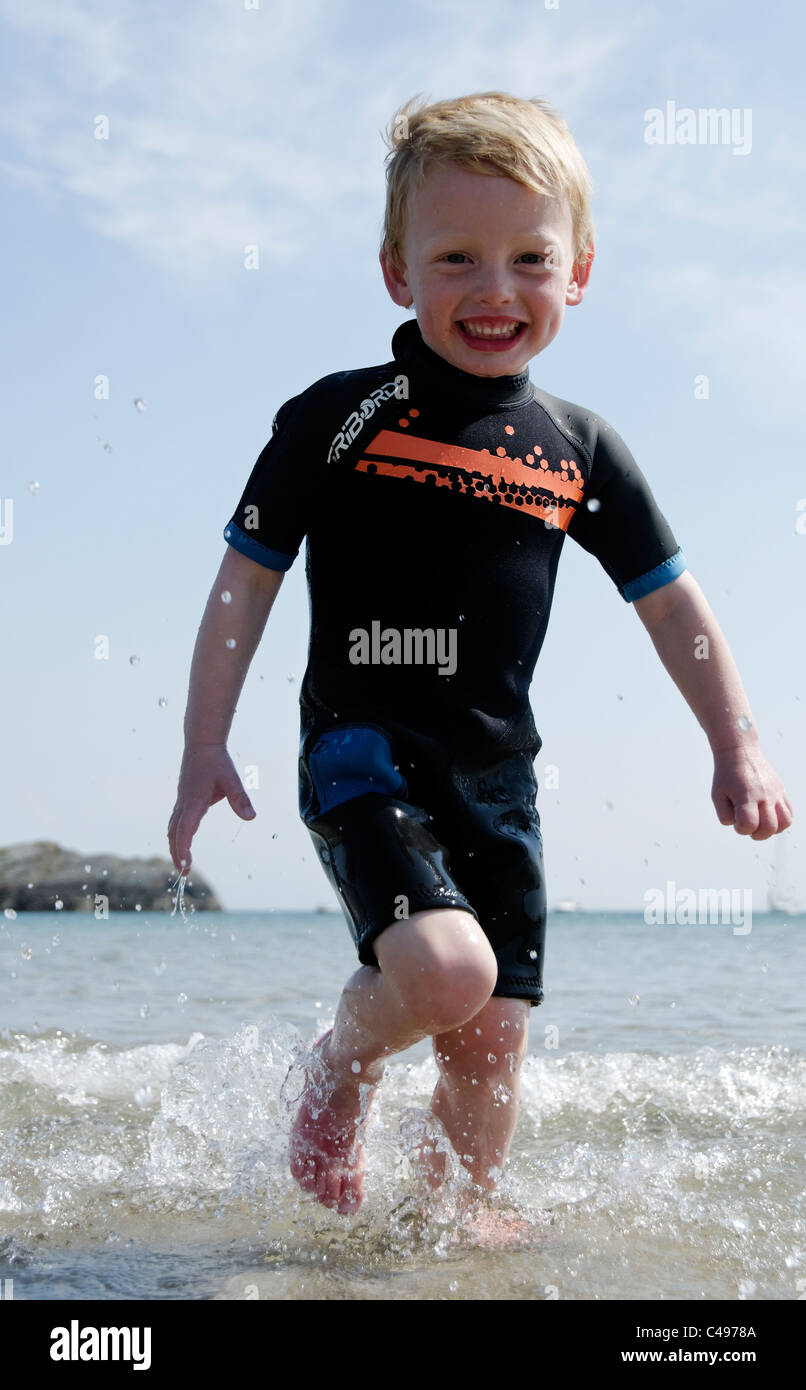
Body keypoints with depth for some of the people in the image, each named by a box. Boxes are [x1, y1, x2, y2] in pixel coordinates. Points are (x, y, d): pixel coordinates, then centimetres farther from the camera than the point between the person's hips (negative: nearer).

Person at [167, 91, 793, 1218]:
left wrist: (738, 747, 8)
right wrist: (204, 749, -2)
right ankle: (341, 1064, 9)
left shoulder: (578, 449, 7)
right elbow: (246, 583, 2)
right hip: (363, 752, -4)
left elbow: (672, 603, 14)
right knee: (443, 968, -25)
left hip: (497, 775, 4)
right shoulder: (337, 418, -3)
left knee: (494, 1039, 4)